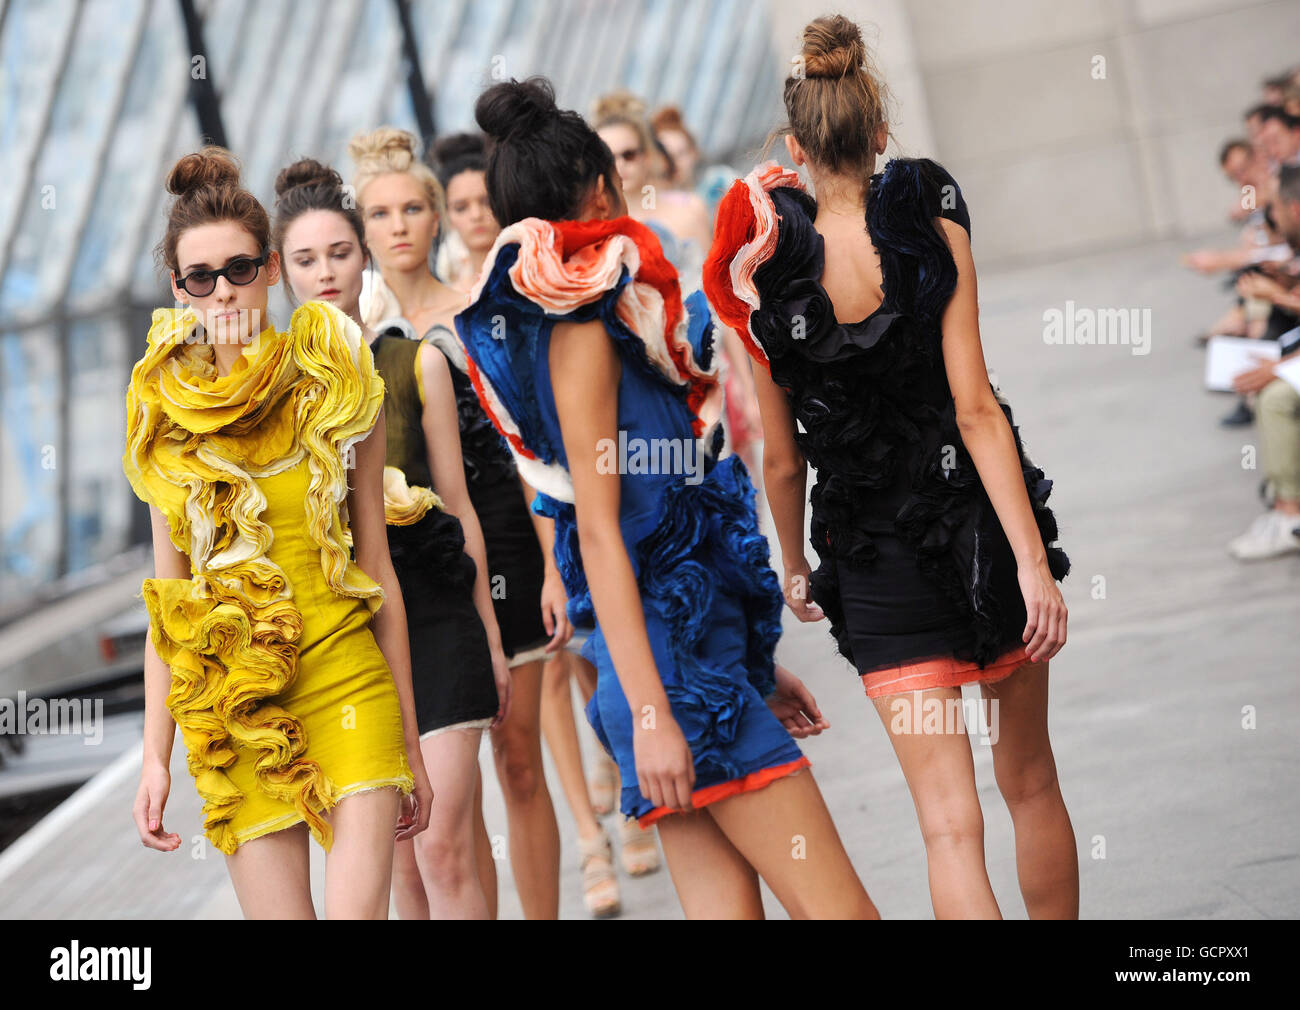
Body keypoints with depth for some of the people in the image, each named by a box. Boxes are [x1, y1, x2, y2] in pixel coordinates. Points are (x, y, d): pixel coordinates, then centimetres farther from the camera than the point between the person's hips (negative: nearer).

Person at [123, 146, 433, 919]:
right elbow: (168, 586, 10)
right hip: (230, 705, 1)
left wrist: (411, 741, 8)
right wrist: (156, 755, 6)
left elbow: (378, 564, 6)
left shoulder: (337, 389, 2)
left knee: (358, 911, -16)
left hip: (346, 680, -1)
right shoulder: (166, 409, 6)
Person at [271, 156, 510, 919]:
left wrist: (490, 637, 9)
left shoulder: (417, 363, 4)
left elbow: (458, 504, 8)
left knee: (444, 844, -9)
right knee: (400, 856, 7)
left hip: (432, 607, -1)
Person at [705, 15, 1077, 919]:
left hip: (877, 561, 0)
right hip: (981, 523, 0)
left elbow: (783, 459, 3)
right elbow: (975, 410, -14)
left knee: (951, 819, -2)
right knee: (1031, 781, 16)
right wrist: (1034, 561, -14)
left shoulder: (770, 276, -5)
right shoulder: (932, 232, -8)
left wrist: (795, 567, 20)